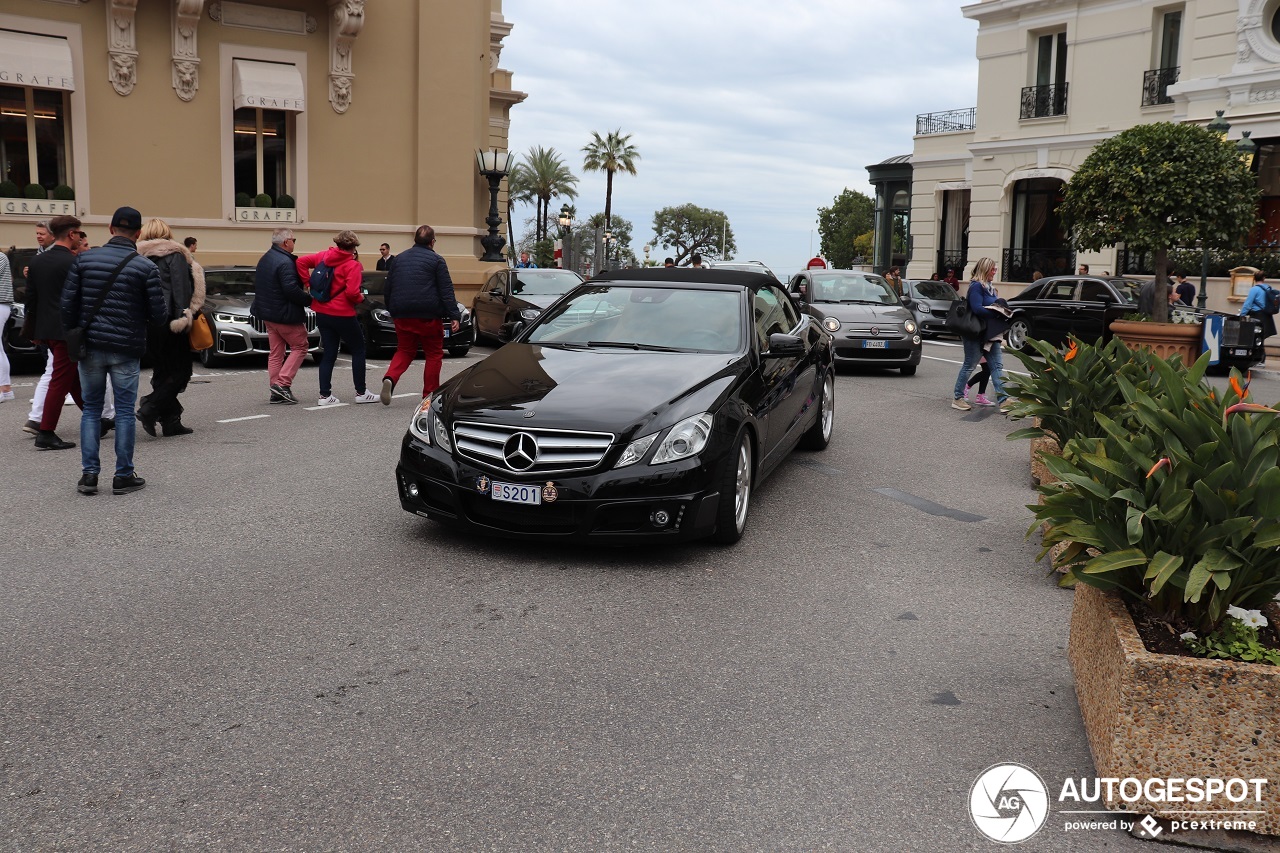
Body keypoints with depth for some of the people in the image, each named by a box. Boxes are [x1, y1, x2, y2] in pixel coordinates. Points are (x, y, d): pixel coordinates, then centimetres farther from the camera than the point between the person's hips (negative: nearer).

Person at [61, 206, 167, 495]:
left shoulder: (84, 259, 0)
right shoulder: (145, 267, -7)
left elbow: (67, 303, 0)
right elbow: (159, 315, -7)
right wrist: (160, 319, 16)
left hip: (90, 346, 2)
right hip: (126, 349, -2)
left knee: (91, 409, 12)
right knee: (124, 411, 6)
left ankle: (89, 474, 10)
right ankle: (123, 476, 10)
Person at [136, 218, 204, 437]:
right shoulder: (175, 255, -3)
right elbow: (181, 288, -13)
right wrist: (183, 317, -14)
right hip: (167, 320, -6)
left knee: (162, 372, 12)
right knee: (180, 371, 0)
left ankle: (170, 421, 10)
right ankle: (150, 408, -16)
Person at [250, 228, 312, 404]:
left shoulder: (264, 259, 12)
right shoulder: (285, 262, -19)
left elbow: (258, 285, 19)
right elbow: (291, 289, -25)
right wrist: (309, 299, -14)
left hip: (267, 313, 9)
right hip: (285, 314, -9)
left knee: (276, 353, 12)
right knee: (300, 346, 3)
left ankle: (276, 393, 12)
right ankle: (282, 384, -7)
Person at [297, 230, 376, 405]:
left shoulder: (324, 256, 5)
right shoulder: (352, 265, -13)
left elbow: (301, 262, 2)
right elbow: (352, 292, -22)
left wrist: (308, 284, 5)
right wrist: (360, 298, -1)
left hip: (321, 312, 6)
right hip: (342, 314, -6)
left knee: (329, 353, 11)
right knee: (358, 351, 10)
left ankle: (325, 395, 6)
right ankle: (361, 393, 12)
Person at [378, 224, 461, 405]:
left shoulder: (400, 258, 13)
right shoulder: (436, 260, -2)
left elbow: (388, 287, 17)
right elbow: (446, 290, -9)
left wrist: (391, 311, 27)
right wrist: (454, 316, -10)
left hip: (402, 315, 5)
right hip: (428, 315, -4)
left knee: (404, 350, 15)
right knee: (434, 353, 8)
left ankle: (390, 378, -12)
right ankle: (429, 395, 8)